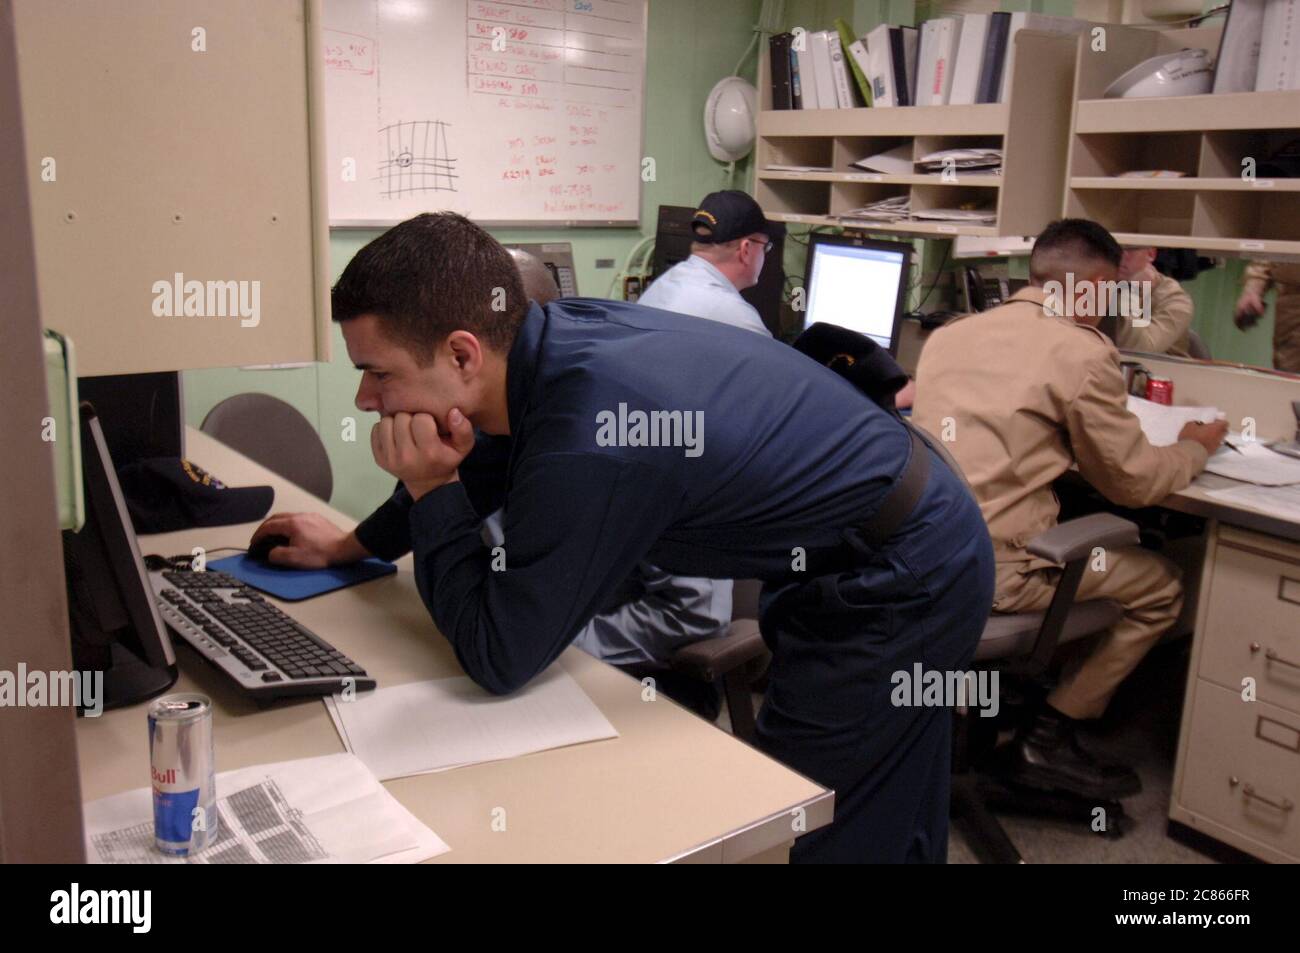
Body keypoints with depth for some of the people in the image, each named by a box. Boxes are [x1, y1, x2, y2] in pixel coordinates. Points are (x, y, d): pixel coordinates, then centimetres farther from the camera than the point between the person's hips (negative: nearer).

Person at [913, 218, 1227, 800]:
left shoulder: (951, 333, 11)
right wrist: (1196, 447, 20)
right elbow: (1132, 482, 0)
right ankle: (1048, 734, 16)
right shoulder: (1083, 352, -8)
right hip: (988, 569, -7)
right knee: (1160, 587, 14)